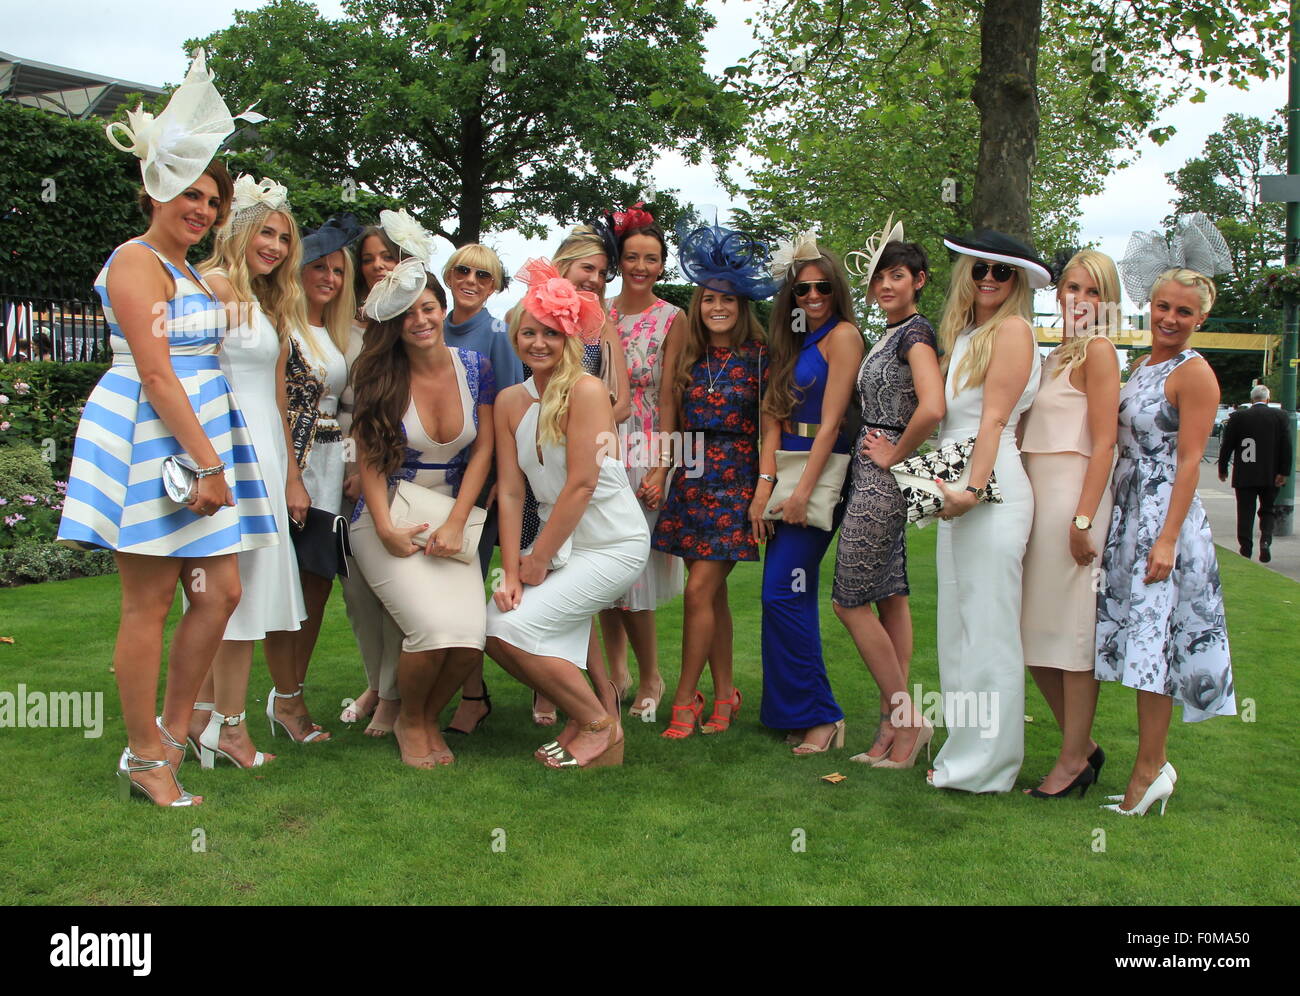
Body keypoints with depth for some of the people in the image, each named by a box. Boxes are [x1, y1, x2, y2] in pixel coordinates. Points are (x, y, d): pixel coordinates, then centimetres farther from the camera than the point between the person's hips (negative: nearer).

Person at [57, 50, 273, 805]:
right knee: (149, 604, -3)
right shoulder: (137, 262, -8)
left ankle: (171, 733, 19)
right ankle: (145, 758, 7)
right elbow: (156, 374, -17)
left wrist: (212, 460, 17)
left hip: (197, 442, 9)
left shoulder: (191, 272, 20)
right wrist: (207, 462, -19)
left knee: (221, 592, 6)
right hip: (149, 439, -9)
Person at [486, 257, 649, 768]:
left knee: (514, 627, -16)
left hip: (613, 543, -7)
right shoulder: (510, 401, 5)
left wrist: (538, 562, -12)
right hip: (560, 542, 7)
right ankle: (583, 712, 14)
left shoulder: (585, 390, -15)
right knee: (493, 628, -6)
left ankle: (600, 725, 4)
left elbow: (582, 483, -18)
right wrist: (511, 573, -7)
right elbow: (510, 492, 2)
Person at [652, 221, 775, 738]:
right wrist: (658, 474, 0)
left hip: (736, 481, -4)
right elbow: (667, 422, 9)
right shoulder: (683, 355, 8)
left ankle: (685, 697, 4)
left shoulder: (758, 358, -3)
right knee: (713, 591, 8)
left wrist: (763, 491, -12)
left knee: (700, 588, -9)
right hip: (690, 478, 4)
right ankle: (724, 694, 19)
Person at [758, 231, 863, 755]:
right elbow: (774, 416, 9)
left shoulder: (842, 335, -7)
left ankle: (819, 714, -1)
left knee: (784, 592, -11)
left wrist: (803, 490, -17)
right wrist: (766, 481, -2)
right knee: (791, 593, 9)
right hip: (787, 470, 8)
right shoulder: (792, 342, 18)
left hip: (823, 471, -8)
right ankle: (795, 712, 17)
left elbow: (831, 420, -13)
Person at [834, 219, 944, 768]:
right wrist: (886, 453, 13)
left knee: (850, 599, -7)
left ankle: (905, 717, 2)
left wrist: (893, 454, -17)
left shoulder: (916, 332, -13)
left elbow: (932, 409, -28)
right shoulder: (888, 334, 15)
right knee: (890, 597, 10)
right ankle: (893, 724, 16)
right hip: (875, 476, 10)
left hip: (885, 477, -10)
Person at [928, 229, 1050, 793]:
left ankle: (987, 765, 4)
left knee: (988, 629, -4)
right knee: (956, 626, 12)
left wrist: (974, 488, -20)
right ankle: (964, 751, 22)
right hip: (954, 489, 9)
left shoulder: (1012, 329, -5)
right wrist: (946, 488, 9)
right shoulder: (962, 335, 20)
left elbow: (995, 418, -14)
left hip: (991, 490, -9)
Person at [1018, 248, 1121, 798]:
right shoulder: (1055, 354, 19)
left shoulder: (1098, 351, -6)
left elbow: (1104, 443, -13)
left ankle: (1073, 760, 7)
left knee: (1072, 630, -3)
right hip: (1036, 496, 8)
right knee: (1033, 634, 10)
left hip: (1074, 496, -8)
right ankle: (1084, 746, 22)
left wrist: (1083, 519, -19)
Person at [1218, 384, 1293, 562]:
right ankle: (1265, 541, -6)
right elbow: (1287, 446, -6)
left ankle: (1246, 550, 4)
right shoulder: (1280, 416, -1)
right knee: (1267, 511, 14)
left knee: (1246, 514, 6)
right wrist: (1284, 472, -4)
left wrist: (1222, 469, 10)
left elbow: (1227, 445, 0)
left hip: (1245, 476, -1)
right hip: (1271, 476, 1)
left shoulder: (1238, 417, -3)